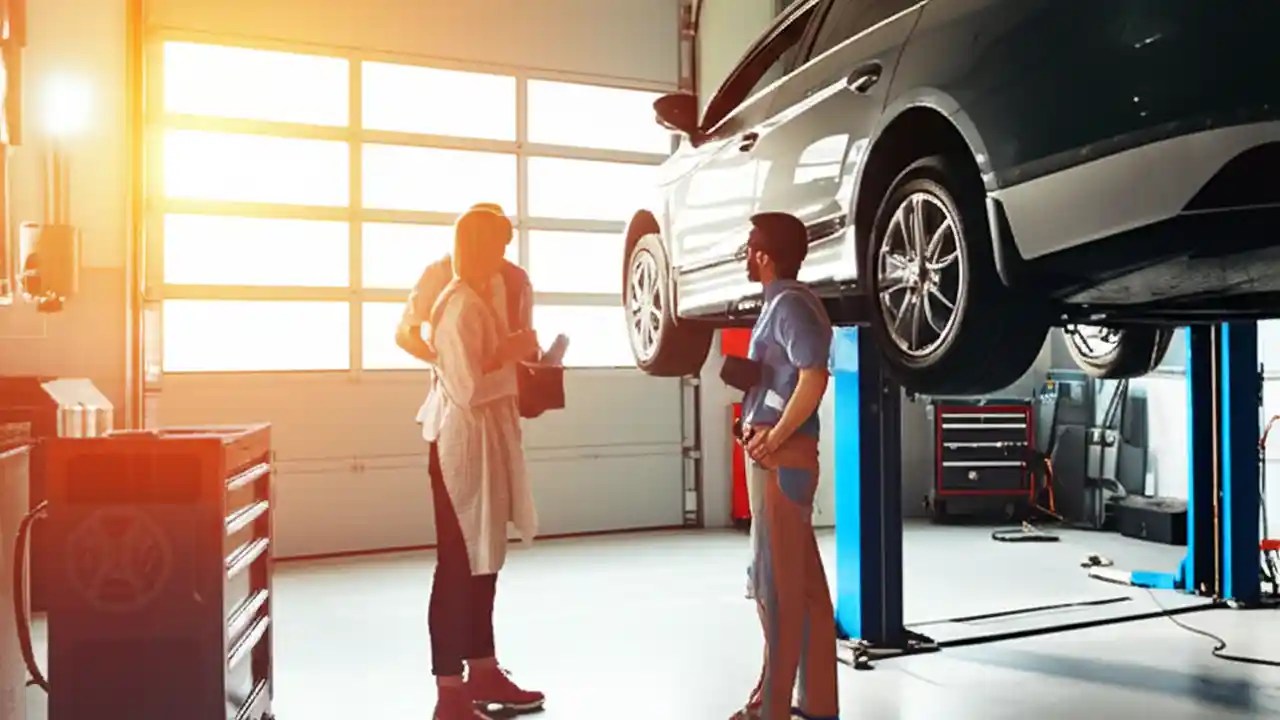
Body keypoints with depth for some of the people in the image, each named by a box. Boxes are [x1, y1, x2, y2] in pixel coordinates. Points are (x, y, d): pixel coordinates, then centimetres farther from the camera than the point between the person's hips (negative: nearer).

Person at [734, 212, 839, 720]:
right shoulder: (782, 301, 17)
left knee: (776, 581, -4)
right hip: (777, 455, 10)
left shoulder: (790, 303, -13)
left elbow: (813, 377, -24)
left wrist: (773, 438, -19)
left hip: (782, 455, -10)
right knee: (801, 581, 12)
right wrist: (762, 433, 7)